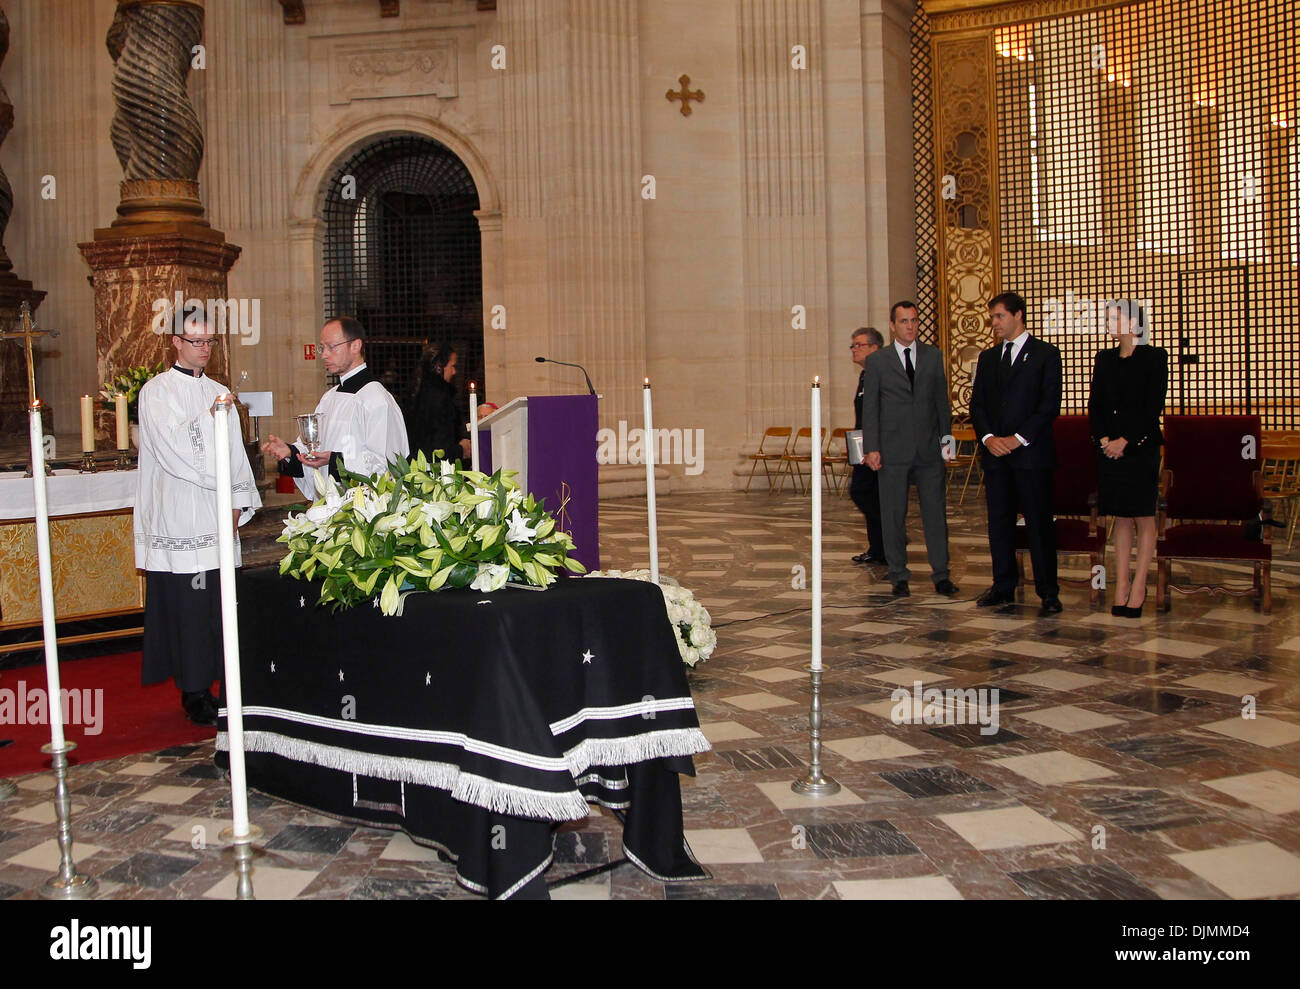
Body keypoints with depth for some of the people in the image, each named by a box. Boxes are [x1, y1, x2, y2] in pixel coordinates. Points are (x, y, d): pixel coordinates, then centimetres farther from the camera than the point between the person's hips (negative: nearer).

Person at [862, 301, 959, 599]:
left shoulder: (933, 356, 9)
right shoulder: (877, 361, 2)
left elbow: (942, 400, 13)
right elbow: (870, 408, 1)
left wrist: (946, 437, 7)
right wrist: (871, 448, -6)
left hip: (929, 449, 2)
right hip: (893, 450, -2)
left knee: (936, 512, 3)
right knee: (893, 515, 3)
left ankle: (941, 574, 12)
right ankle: (899, 576, 13)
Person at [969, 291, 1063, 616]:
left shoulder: (1046, 354, 0)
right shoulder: (987, 357, 16)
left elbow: (1050, 405, -7)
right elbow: (977, 404, 12)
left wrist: (1019, 438, -13)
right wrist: (988, 437, -5)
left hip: (1031, 452, -5)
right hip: (995, 453, 5)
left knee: (1039, 522, -3)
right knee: (999, 522, 7)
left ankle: (1048, 593, 2)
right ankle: (1003, 587, 16)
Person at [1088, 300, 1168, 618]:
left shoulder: (1154, 357, -4)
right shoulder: (1104, 359, 11)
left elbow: (1154, 407, -10)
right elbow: (1094, 405, 9)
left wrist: (1126, 441, -14)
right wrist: (1103, 439, -6)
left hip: (1141, 446, -5)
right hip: (1110, 447, 5)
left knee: (1144, 518, 1)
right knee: (1121, 519, 7)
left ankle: (1138, 588, 5)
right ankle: (1121, 588, 10)